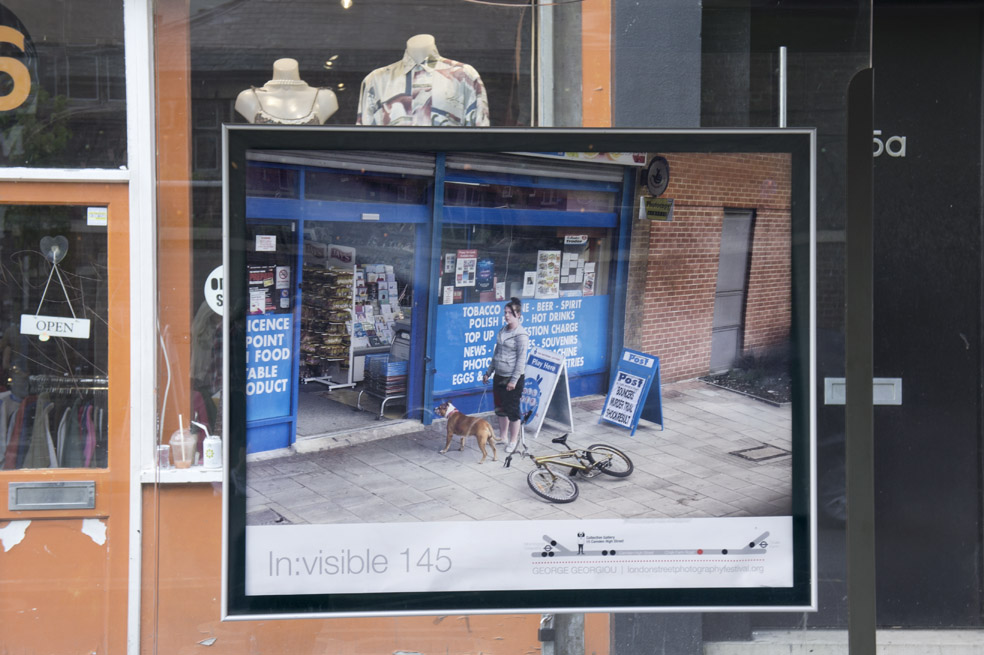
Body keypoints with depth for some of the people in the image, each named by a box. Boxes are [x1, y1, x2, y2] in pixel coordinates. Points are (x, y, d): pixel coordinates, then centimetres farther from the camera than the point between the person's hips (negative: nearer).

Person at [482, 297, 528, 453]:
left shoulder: (521, 335, -15)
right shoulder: (503, 330, 9)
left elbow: (521, 359, -17)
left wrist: (514, 380, -19)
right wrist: (488, 373, 18)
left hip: (513, 378, -8)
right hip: (499, 376, 8)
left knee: (512, 410, 1)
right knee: (500, 408, 16)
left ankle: (513, 440, 13)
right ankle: (503, 437, 30)